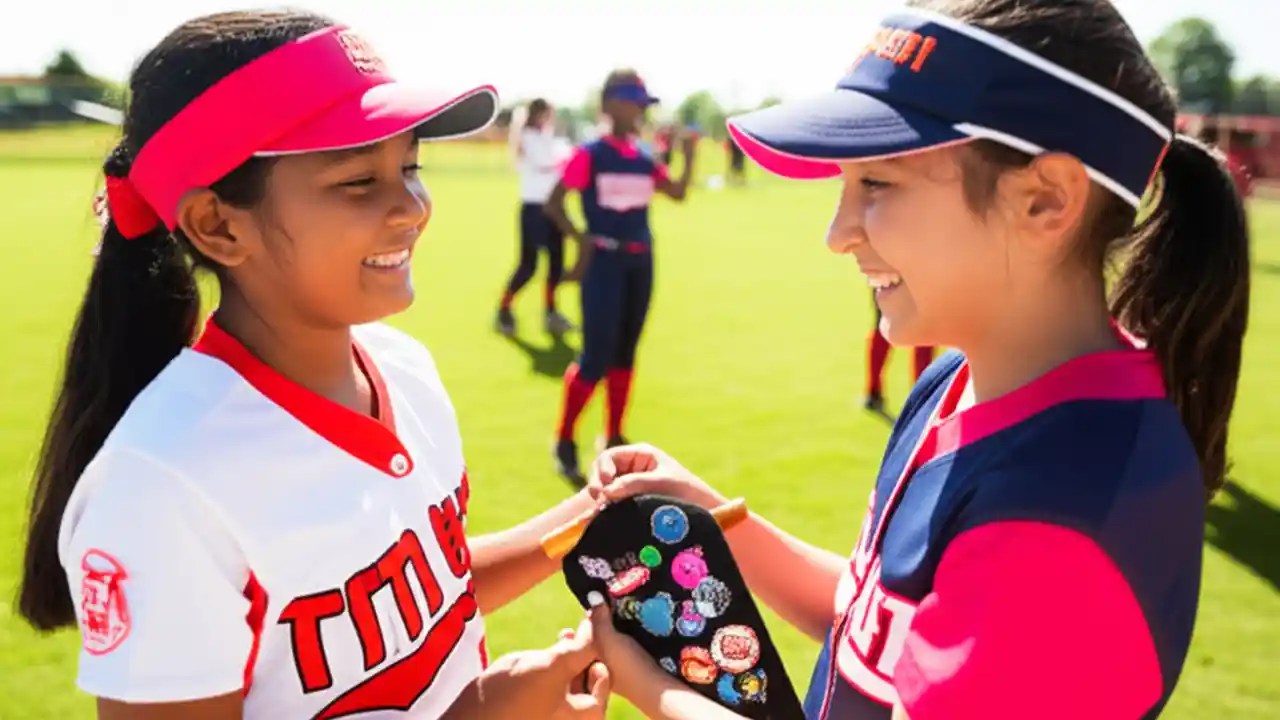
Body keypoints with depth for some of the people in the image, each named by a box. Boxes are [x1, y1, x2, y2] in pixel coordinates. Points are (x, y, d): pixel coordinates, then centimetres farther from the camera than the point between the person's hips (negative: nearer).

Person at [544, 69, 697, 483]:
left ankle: (614, 439, 22)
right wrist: (581, 239, -20)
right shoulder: (589, 155, -8)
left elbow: (678, 193, 2)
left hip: (640, 262, 6)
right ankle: (564, 442, 8)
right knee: (596, 358, -8)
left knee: (624, 353, 11)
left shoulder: (644, 160, 9)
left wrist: (688, 153, -6)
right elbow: (553, 204, -9)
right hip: (604, 260, -6)